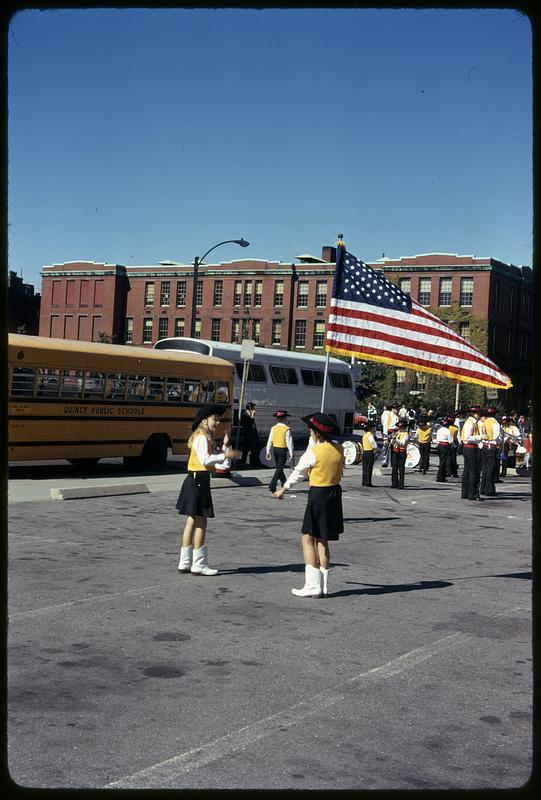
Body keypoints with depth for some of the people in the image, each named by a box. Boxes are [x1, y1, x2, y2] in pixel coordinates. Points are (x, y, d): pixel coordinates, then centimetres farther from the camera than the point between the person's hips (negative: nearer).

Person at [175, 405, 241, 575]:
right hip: (198, 480, -10)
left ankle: (185, 563, 16)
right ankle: (199, 564, 0)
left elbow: (214, 459, 13)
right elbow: (205, 460, -26)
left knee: (192, 522, 12)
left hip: (199, 480, 10)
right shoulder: (201, 438, -14)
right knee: (201, 523, -5)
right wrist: (225, 455, -22)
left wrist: (225, 446, 3)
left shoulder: (207, 438, 16)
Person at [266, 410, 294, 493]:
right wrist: (291, 453, -5)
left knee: (278, 468, 18)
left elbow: (270, 440, 5)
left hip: (275, 449, 6)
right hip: (283, 450, -6)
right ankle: (272, 486, -10)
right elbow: (289, 442, -12)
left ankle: (284, 485, 29)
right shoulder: (286, 429, -13)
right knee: (279, 469, -2)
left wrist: (268, 451, 14)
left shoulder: (273, 428, 2)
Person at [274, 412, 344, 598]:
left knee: (308, 539, 0)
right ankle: (323, 586, 15)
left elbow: (298, 473, -1)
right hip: (335, 493, 7)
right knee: (322, 541, 13)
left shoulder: (313, 452, -14)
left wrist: (283, 489, 12)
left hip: (318, 495, -7)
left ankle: (313, 585, -6)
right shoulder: (338, 449, 2)